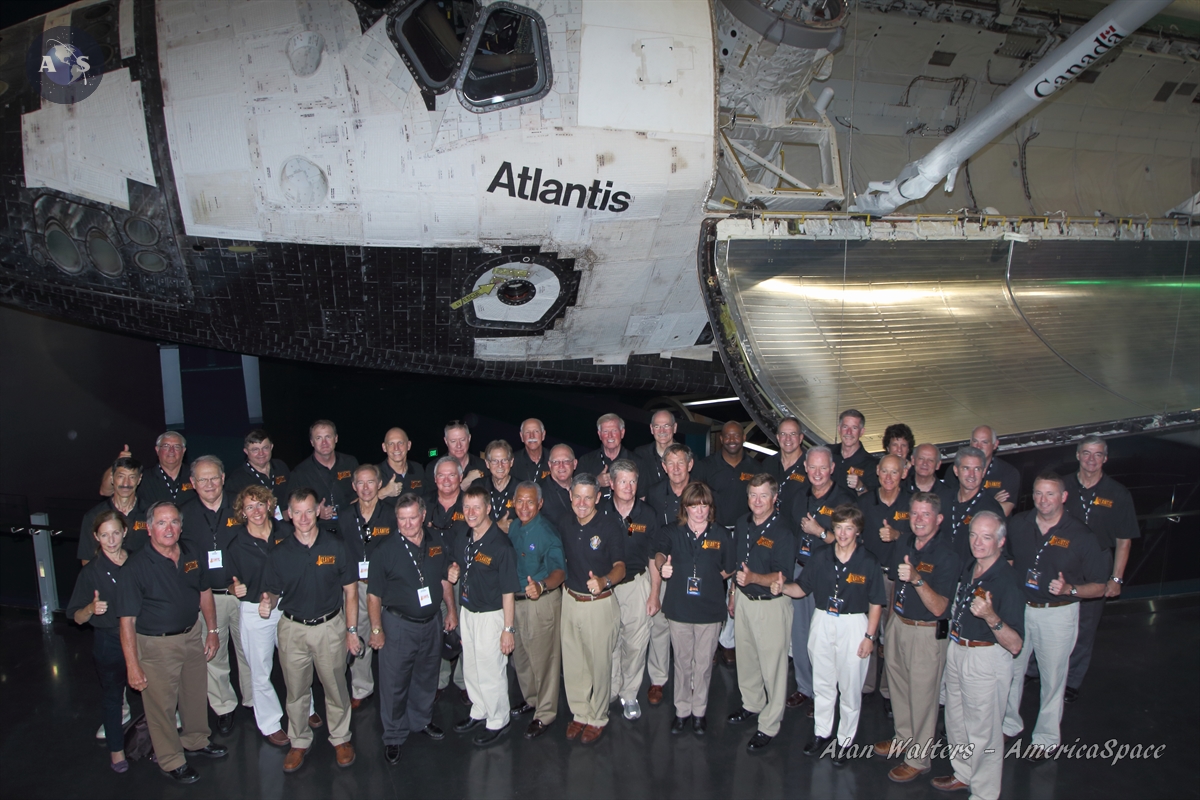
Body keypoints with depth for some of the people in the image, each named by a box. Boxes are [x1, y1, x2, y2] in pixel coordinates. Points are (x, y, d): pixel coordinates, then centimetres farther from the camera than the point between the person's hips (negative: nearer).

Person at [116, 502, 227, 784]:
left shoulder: (194, 556, -4)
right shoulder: (135, 568, -21)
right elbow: (127, 621, -20)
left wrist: (212, 631, 11)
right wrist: (132, 666, -21)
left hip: (192, 635, 5)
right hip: (157, 644, -5)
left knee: (196, 693, 22)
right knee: (162, 705, 9)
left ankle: (196, 741, 46)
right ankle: (171, 761, 29)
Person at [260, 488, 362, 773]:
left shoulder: (335, 547, -7)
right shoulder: (279, 553, -3)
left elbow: (350, 590, 0)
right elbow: (273, 592, 5)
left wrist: (352, 630, -2)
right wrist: (268, 603, -20)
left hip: (330, 626, -1)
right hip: (292, 629, 1)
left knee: (335, 687, 10)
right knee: (296, 690, 13)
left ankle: (340, 739, 30)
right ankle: (299, 742, 32)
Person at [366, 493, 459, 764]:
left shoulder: (437, 542, -2)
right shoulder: (385, 550, -15)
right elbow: (374, 595, -10)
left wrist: (451, 610, 10)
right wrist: (376, 629, -11)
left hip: (432, 622, 4)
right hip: (398, 625, -4)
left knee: (427, 677, 20)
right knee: (394, 683, 4)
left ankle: (422, 721, 41)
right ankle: (394, 736, 21)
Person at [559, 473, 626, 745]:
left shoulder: (610, 525, -12)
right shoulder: (565, 526, 4)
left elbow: (619, 567, -17)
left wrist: (604, 581, -35)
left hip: (600, 604, -5)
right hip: (570, 600, 5)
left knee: (599, 663, 5)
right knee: (572, 662, 11)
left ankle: (597, 719, 24)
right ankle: (579, 714, 30)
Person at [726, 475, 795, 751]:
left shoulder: (783, 532, -19)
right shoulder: (742, 525, 4)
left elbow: (781, 577, -21)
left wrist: (753, 577, -36)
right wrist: (733, 595, 19)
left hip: (771, 604, -7)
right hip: (744, 600, 7)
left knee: (772, 664, 2)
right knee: (745, 657, 19)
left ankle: (769, 725, 14)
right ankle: (752, 705, 40)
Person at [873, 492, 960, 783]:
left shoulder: (947, 557, -20)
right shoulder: (902, 545, 1)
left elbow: (939, 608, -26)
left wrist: (917, 579, -39)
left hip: (927, 632, -7)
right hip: (898, 624, 7)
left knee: (922, 694, 3)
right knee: (898, 684, 19)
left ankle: (918, 759, 18)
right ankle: (904, 738, 39)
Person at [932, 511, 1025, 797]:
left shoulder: (1007, 581, -24)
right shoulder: (968, 565, -1)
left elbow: (1015, 645, -28)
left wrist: (991, 616, -41)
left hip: (987, 660, -8)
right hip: (956, 651, 8)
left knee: (983, 731, 6)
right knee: (955, 720, 22)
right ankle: (963, 773, 42)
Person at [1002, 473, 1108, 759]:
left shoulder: (1081, 536, -12)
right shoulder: (1017, 524, -2)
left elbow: (1100, 586, -7)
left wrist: (1069, 589, -24)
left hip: (1057, 614, -3)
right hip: (1017, 608, 3)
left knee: (1053, 677, 10)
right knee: (1009, 670, 14)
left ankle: (1046, 736, 28)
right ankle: (1008, 724, 34)